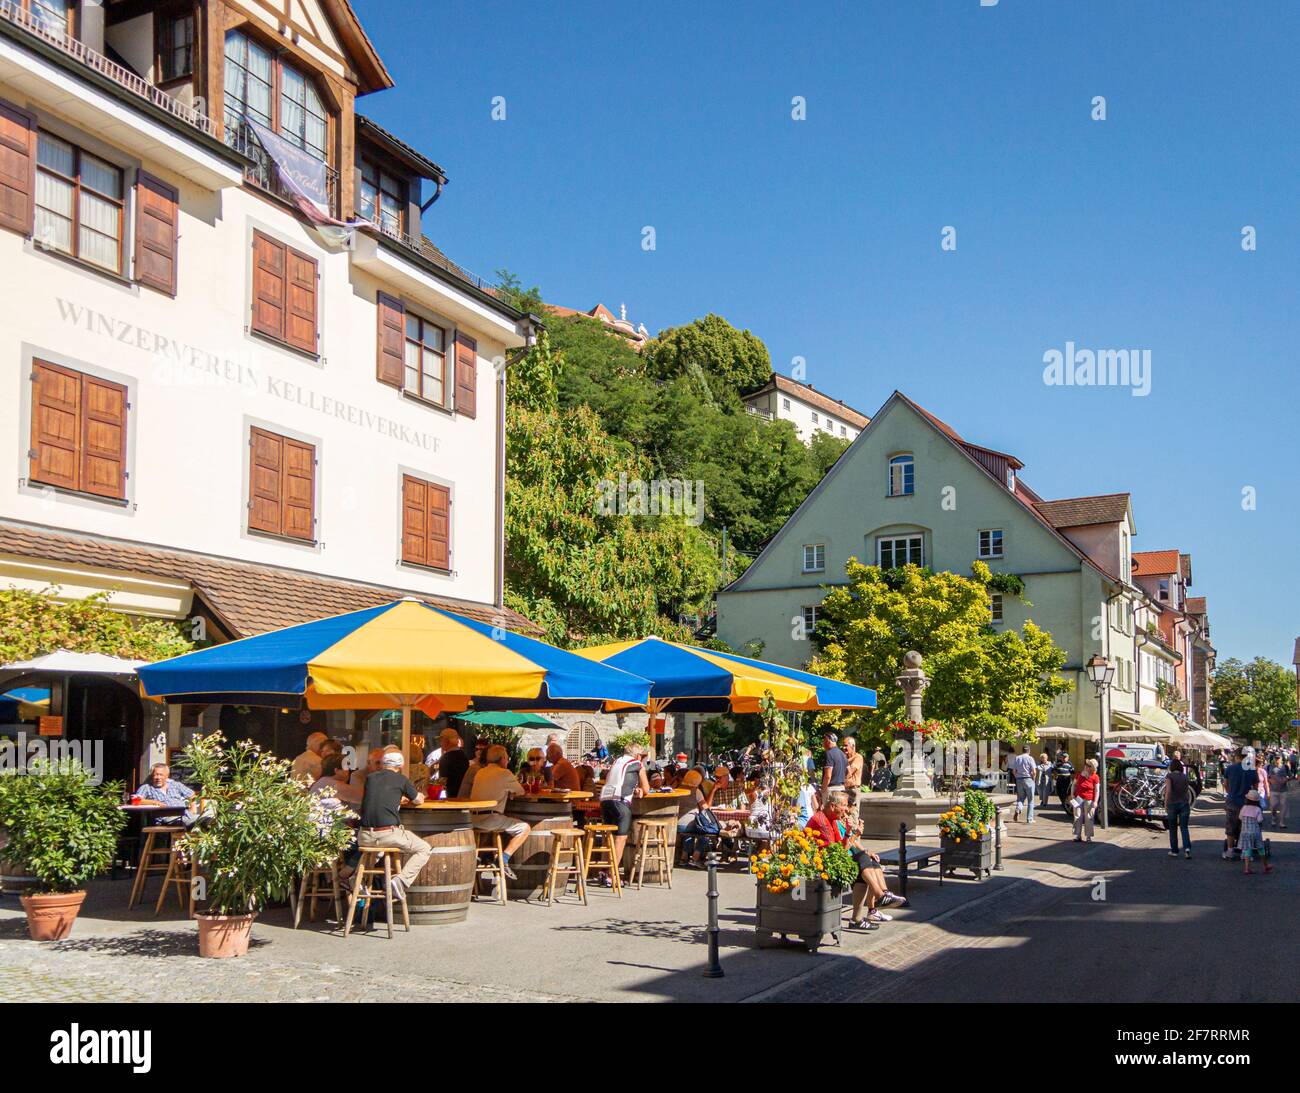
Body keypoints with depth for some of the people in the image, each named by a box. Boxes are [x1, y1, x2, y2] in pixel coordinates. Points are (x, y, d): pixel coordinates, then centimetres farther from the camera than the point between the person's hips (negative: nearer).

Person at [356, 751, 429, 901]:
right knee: (424, 849, 12)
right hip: (389, 835, -4)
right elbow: (419, 800, 17)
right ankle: (401, 880, -7)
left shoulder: (371, 778, 16)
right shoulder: (401, 779, 4)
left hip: (365, 837, 4)